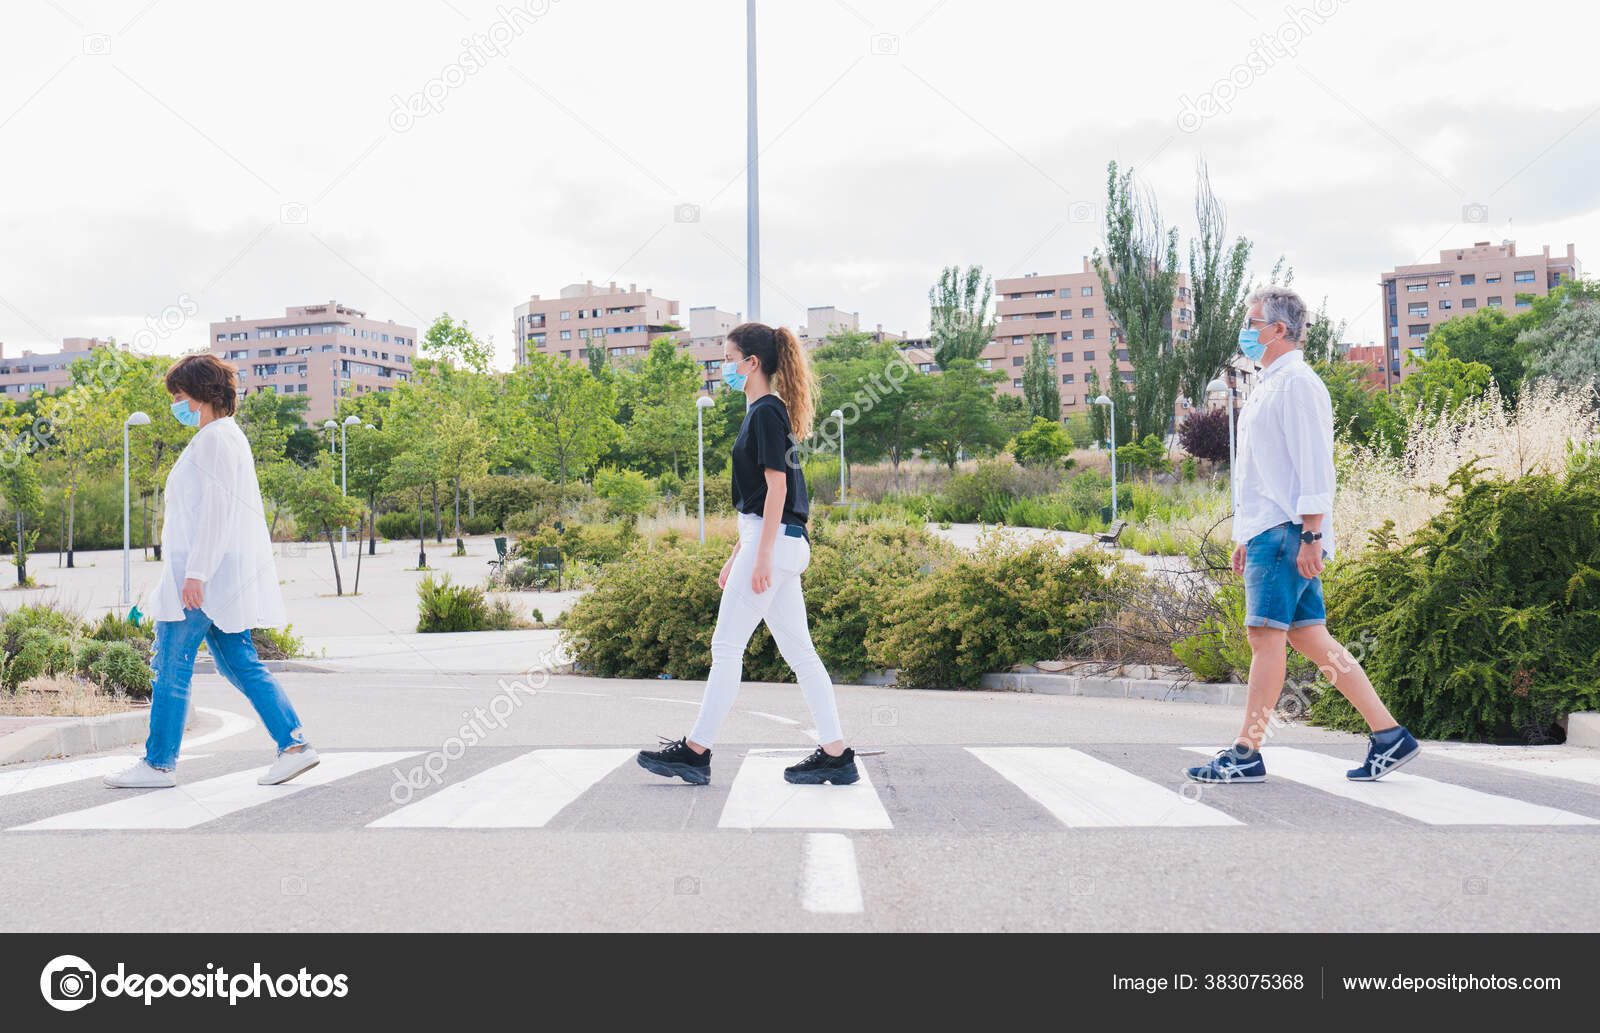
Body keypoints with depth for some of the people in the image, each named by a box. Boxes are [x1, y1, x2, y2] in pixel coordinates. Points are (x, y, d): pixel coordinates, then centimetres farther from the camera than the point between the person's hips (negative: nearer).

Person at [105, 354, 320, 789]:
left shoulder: (214, 438, -12)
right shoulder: (225, 436, 20)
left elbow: (216, 509, -20)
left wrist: (196, 572, -23)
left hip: (206, 576, -10)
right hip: (219, 578, 10)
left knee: (172, 667, -1)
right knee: (240, 664, 8)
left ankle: (158, 764, 9)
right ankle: (294, 744, 4)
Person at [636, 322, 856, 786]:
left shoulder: (767, 412, -10)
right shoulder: (763, 413, 19)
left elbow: (777, 486, -16)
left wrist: (762, 556, -19)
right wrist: (737, 555, 23)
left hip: (774, 541, -10)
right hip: (780, 544, 10)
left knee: (726, 646, -3)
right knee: (799, 652, 8)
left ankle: (695, 751, 5)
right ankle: (836, 755, 11)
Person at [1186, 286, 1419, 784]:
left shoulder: (1297, 383, -8)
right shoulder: (1268, 385, 22)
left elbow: (1313, 465, -16)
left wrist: (1310, 536, -21)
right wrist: (1247, 537, 23)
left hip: (1287, 533, -10)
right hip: (1268, 531, 10)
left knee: (1266, 634, -8)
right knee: (1309, 636, 8)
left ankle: (1246, 755, -4)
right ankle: (1389, 735, 13)